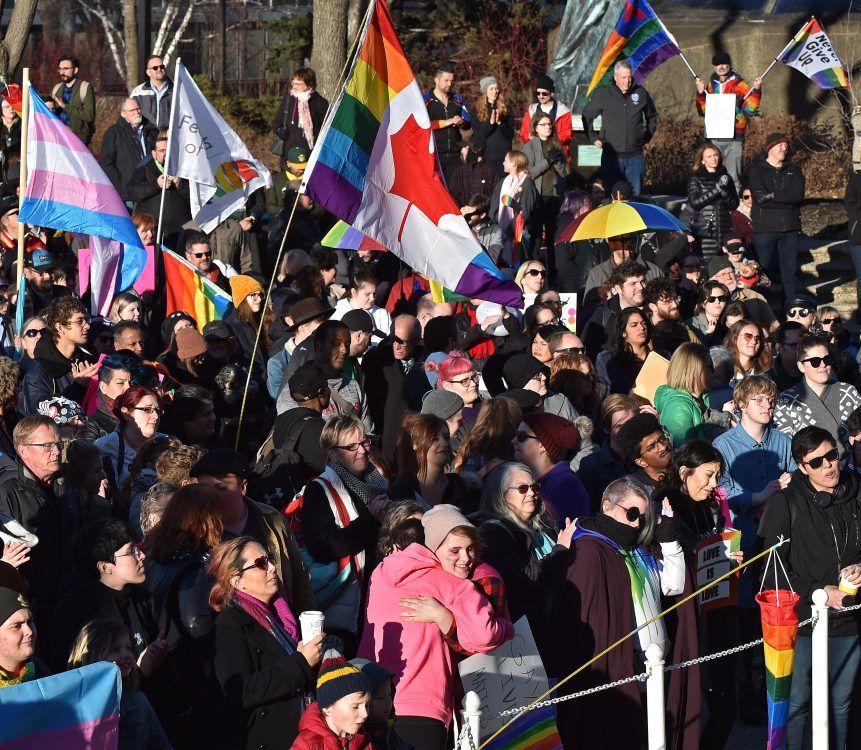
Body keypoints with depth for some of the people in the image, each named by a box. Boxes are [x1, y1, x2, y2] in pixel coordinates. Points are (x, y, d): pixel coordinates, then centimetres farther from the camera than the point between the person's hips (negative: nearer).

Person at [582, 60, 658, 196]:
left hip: (635, 155, 2)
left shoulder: (641, 93, 5)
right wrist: (594, 138, 7)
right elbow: (587, 116, 13)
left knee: (636, 194, 1)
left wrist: (647, 136, 17)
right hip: (611, 154, -2)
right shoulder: (603, 94, -1)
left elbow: (652, 116, 24)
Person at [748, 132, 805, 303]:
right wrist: (787, 200, -10)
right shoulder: (757, 171, 1)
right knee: (763, 268, 0)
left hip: (789, 227, 3)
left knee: (790, 269, 6)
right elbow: (760, 197, -14)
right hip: (765, 227, -3)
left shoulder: (794, 170, 12)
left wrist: (774, 196, -14)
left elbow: (799, 195, -5)